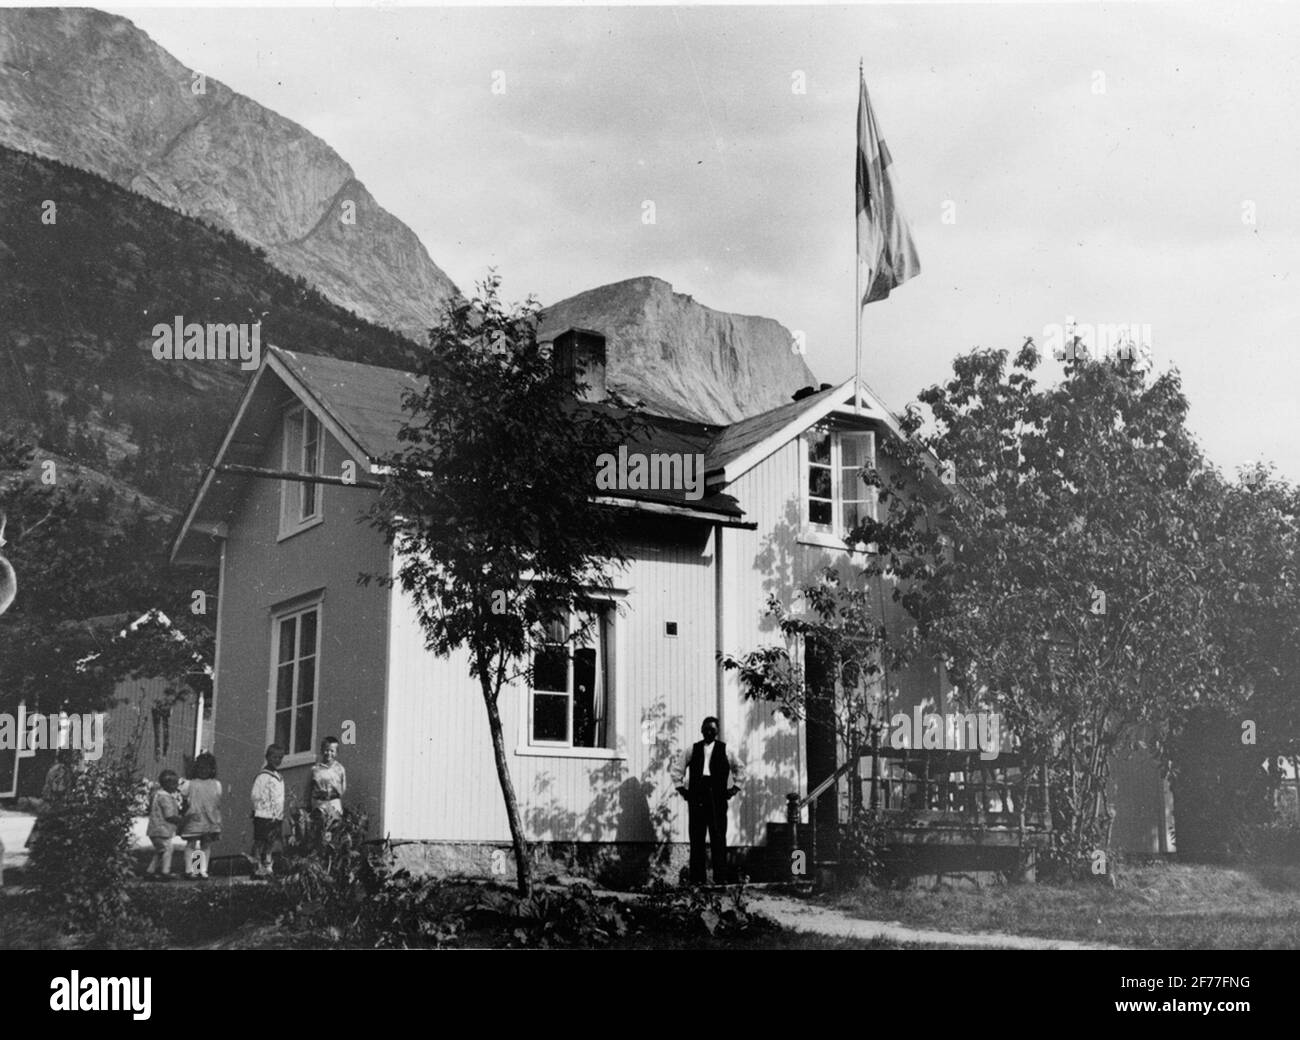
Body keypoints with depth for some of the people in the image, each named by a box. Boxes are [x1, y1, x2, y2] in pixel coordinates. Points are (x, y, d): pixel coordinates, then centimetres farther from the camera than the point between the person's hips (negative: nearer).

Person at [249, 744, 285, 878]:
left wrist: (281, 817, 16)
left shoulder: (280, 778, 16)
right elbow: (256, 797, -12)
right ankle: (257, 869, 0)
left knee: (271, 842, 9)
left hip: (277, 817, 7)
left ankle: (268, 868, 15)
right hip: (264, 816, -7)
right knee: (259, 842, -3)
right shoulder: (263, 776, -8)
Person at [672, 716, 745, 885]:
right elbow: (677, 769, 19)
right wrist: (680, 787, 10)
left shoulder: (725, 750, 10)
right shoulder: (693, 750, 13)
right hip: (696, 797, 1)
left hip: (717, 797, -1)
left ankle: (720, 877, -2)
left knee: (718, 837, -4)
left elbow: (740, 769, 17)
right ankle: (697, 878, 2)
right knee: (697, 838, 0)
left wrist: (735, 788, 8)